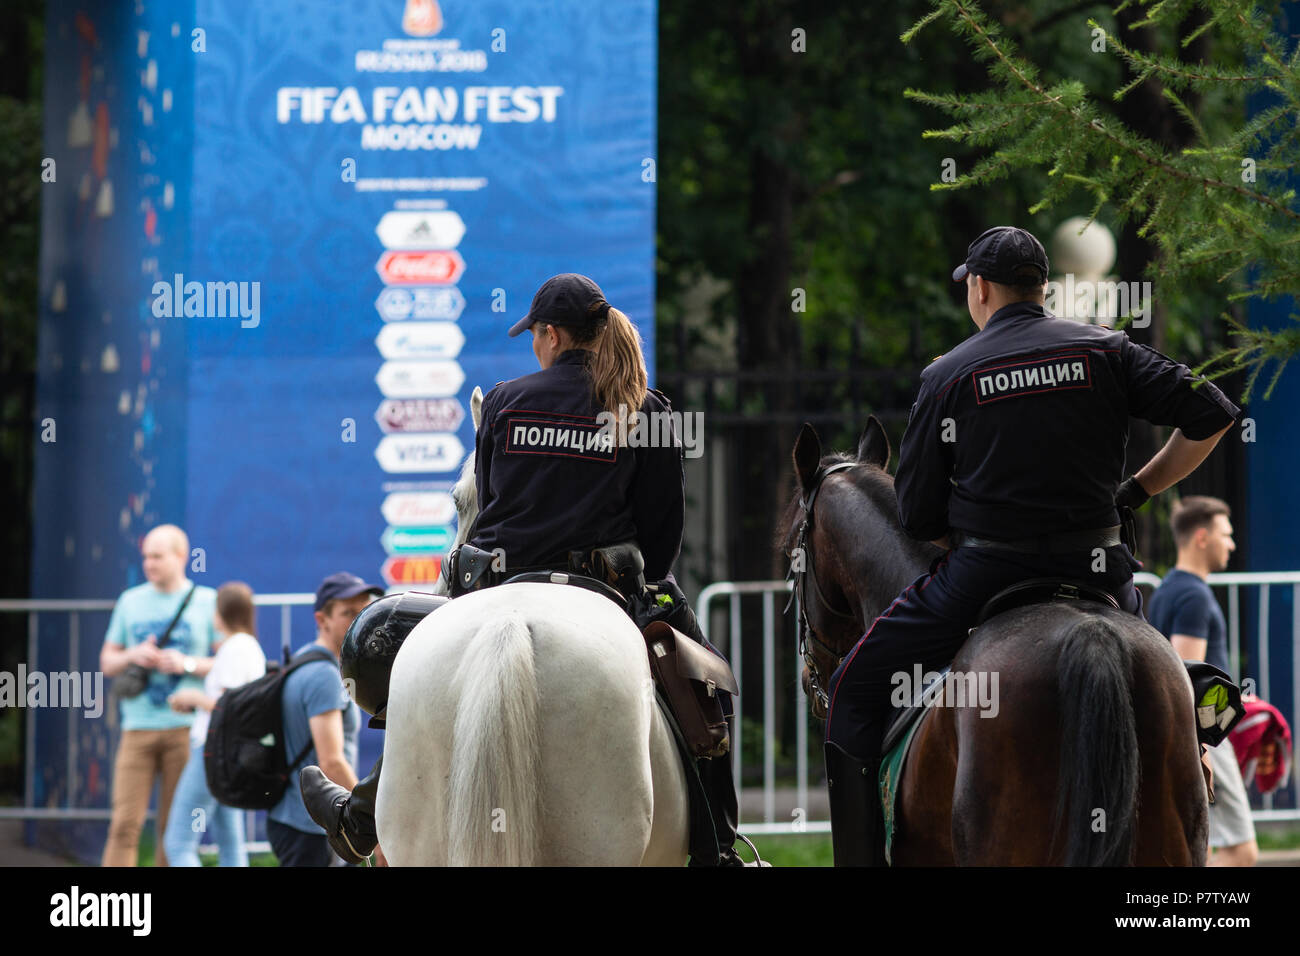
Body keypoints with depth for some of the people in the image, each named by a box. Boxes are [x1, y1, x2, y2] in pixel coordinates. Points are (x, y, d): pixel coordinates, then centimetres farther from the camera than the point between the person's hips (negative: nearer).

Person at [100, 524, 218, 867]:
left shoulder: (207, 602, 4)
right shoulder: (131, 601, 12)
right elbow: (106, 663, 15)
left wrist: (187, 664, -12)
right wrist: (134, 656, -6)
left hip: (186, 727, -1)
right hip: (138, 727, 1)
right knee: (125, 824, -8)